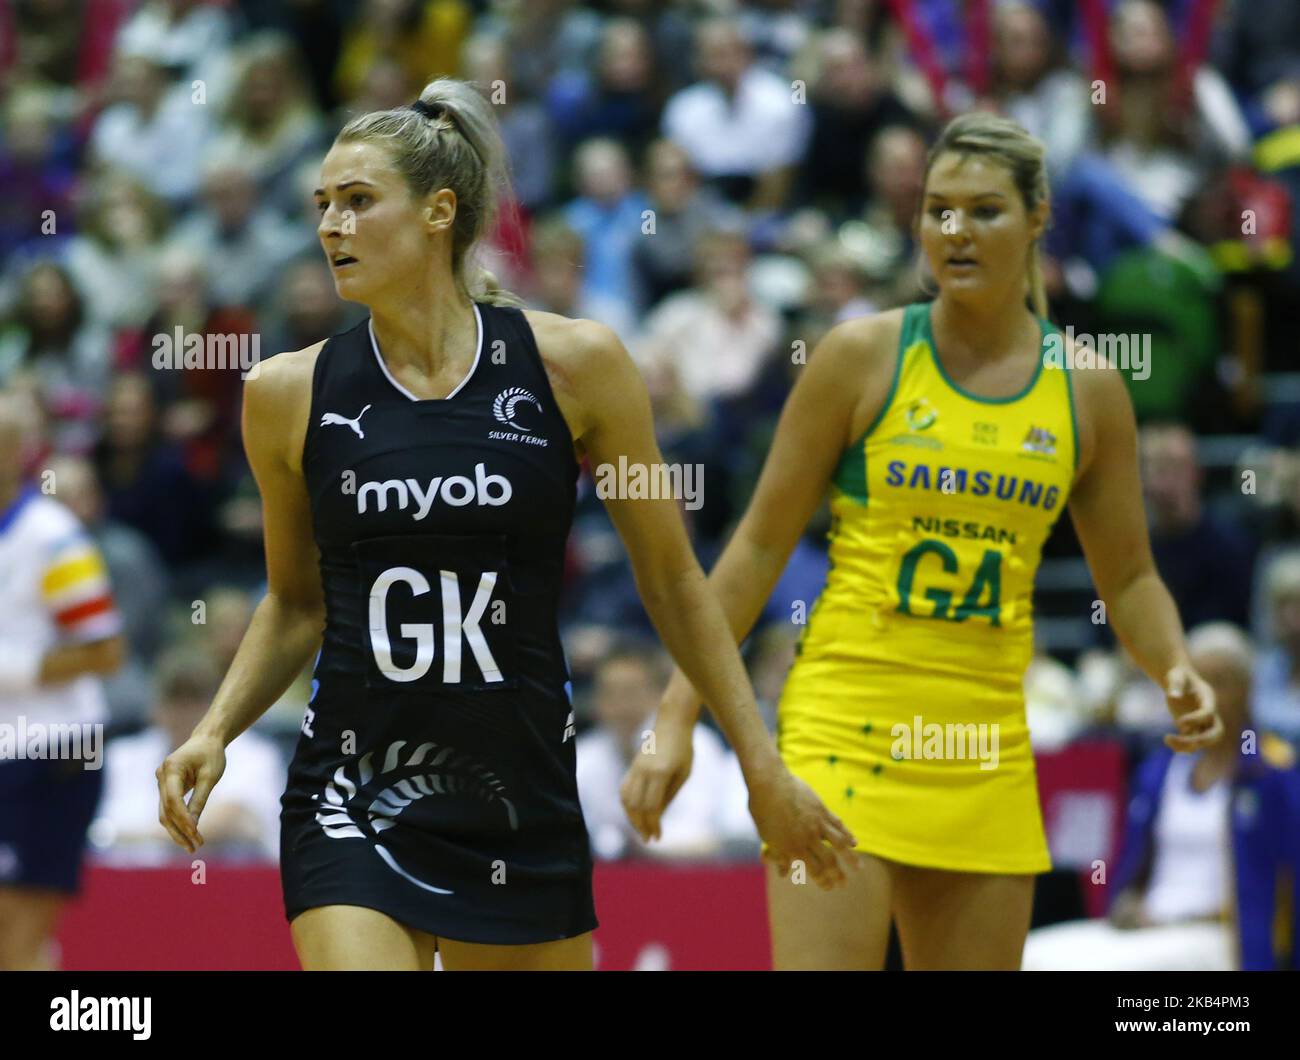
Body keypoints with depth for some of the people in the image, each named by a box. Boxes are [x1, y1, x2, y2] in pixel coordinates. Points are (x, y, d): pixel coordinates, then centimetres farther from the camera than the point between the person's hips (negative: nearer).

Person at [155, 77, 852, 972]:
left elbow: (671, 579, 5)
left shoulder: (573, 364, -4)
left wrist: (763, 765, 5)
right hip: (353, 799, 0)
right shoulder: (291, 395, 0)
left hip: (524, 800, 0)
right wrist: (215, 731, 0)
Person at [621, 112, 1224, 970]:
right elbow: (761, 546, 1)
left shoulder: (1087, 392, 7)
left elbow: (1129, 577, 17)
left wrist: (1176, 672, -4)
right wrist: (676, 721, -4)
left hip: (986, 757, 4)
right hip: (844, 731, -4)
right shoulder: (863, 357, -1)